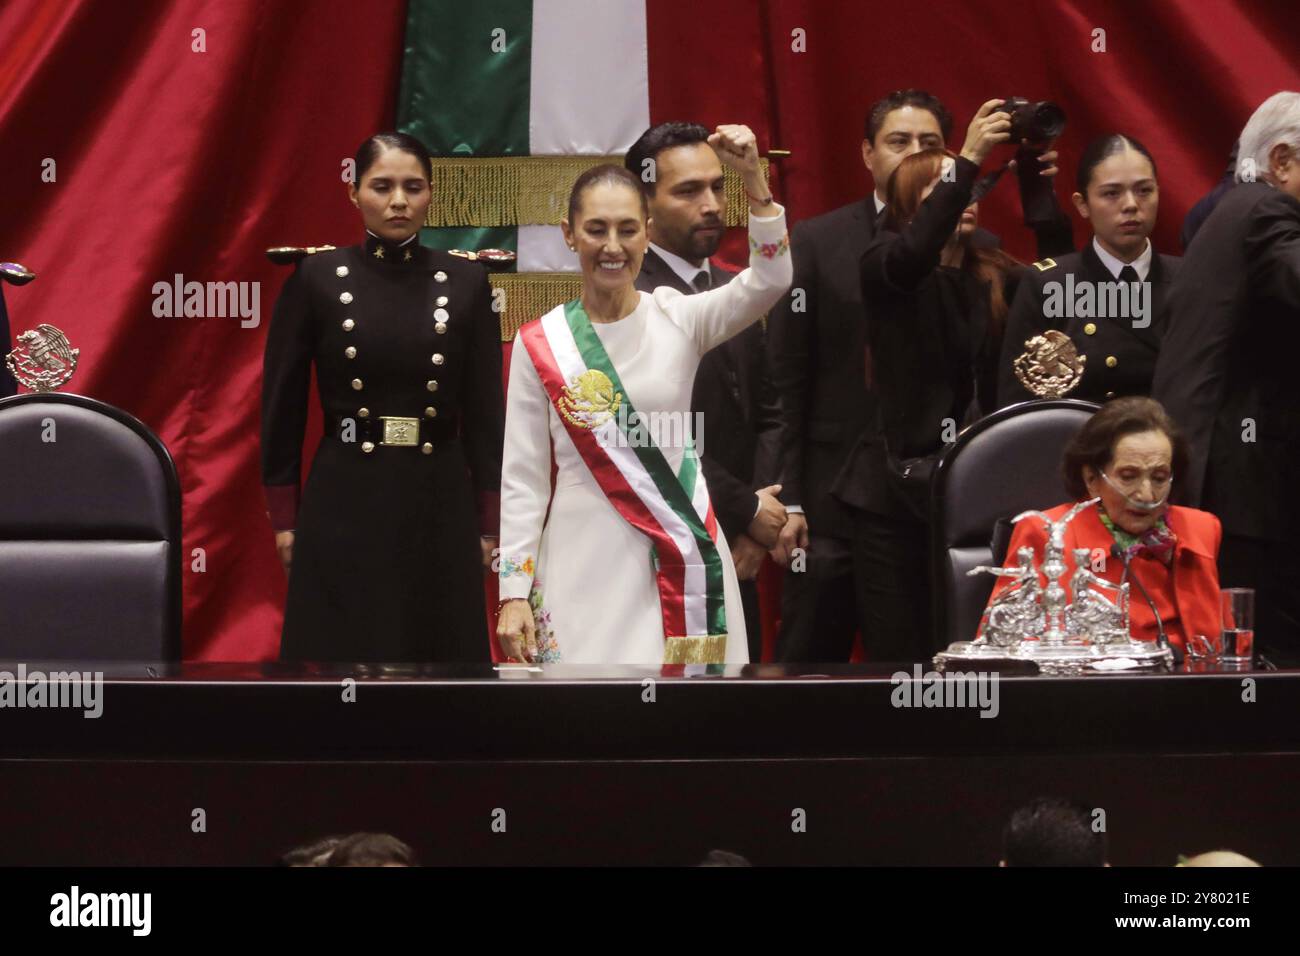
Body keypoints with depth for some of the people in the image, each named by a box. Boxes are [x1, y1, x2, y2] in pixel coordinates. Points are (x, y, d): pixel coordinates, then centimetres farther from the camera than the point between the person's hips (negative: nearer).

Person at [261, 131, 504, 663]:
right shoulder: (316, 278, -2)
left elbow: (485, 412, 4)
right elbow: (282, 406, 1)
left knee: (438, 655, 5)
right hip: (345, 500, -1)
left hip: (438, 501, 2)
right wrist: (284, 517, -2)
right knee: (340, 657, 0)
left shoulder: (465, 283, 3)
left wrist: (489, 522, 1)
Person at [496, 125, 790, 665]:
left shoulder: (678, 319, 1)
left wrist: (754, 180, -30)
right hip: (585, 564, -1)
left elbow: (768, 283, -17)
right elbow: (523, 478, 1)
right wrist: (514, 594, -4)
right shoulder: (540, 344, 0)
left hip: (681, 558, 1)